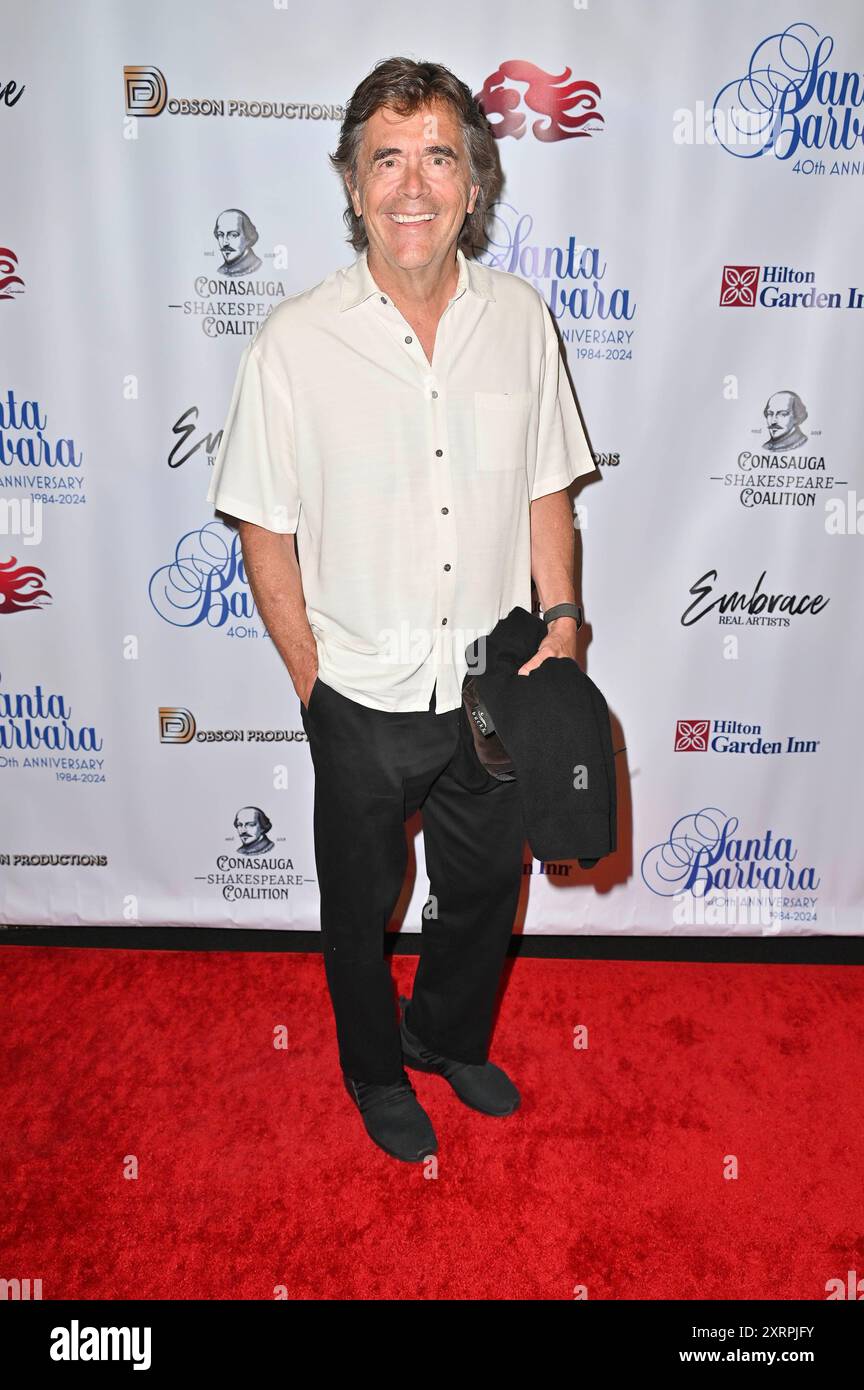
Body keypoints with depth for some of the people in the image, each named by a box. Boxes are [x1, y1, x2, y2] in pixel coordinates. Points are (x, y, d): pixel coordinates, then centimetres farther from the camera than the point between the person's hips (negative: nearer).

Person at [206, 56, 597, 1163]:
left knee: (485, 888, 22)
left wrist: (560, 626, -4)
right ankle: (376, 1070, 49)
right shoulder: (295, 342, -14)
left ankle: (450, 1035, 53)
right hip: (364, 702, -2)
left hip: (494, 689, 3)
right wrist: (312, 682, -6)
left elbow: (546, 492, 4)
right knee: (360, 907, 19)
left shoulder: (520, 318, -4)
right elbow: (266, 531, -8)